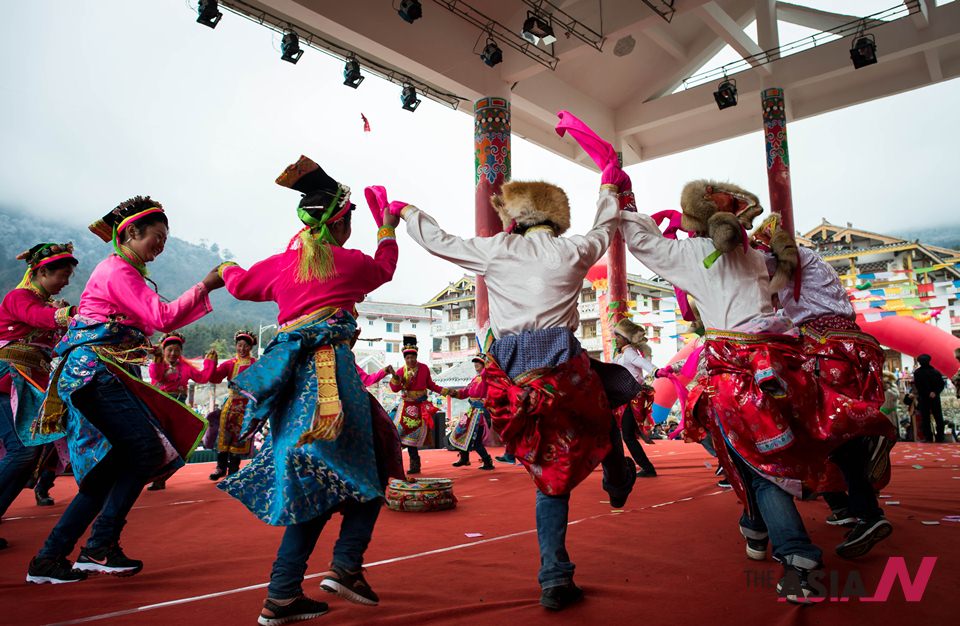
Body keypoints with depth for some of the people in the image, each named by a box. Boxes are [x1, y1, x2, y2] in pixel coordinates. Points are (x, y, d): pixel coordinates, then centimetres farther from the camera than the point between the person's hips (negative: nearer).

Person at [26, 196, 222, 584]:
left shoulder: (122, 271, 22)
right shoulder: (117, 269, -8)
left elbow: (154, 322, 19)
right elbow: (162, 318, -17)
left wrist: (206, 291, 15)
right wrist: (205, 285, -11)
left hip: (101, 374, 10)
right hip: (94, 371, -10)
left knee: (114, 467, 7)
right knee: (146, 451, -12)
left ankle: (49, 558, 14)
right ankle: (99, 548, -4)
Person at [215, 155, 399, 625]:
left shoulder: (282, 263, 11)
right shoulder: (350, 262, 2)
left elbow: (240, 284, 28)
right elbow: (384, 268, 24)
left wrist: (227, 269, 52)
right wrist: (387, 231, 43)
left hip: (290, 371, 5)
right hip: (331, 368, -5)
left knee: (312, 481, 11)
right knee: (359, 471, 9)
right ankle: (346, 565, -4)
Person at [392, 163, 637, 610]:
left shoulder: (496, 250, 7)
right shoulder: (572, 251, 7)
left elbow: (438, 241, 18)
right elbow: (604, 228, 29)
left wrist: (409, 213, 38)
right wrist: (609, 189, 49)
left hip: (509, 368, 2)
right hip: (560, 361, -2)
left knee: (551, 473, 14)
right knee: (600, 415, 34)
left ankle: (555, 579, 15)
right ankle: (617, 483, 48)